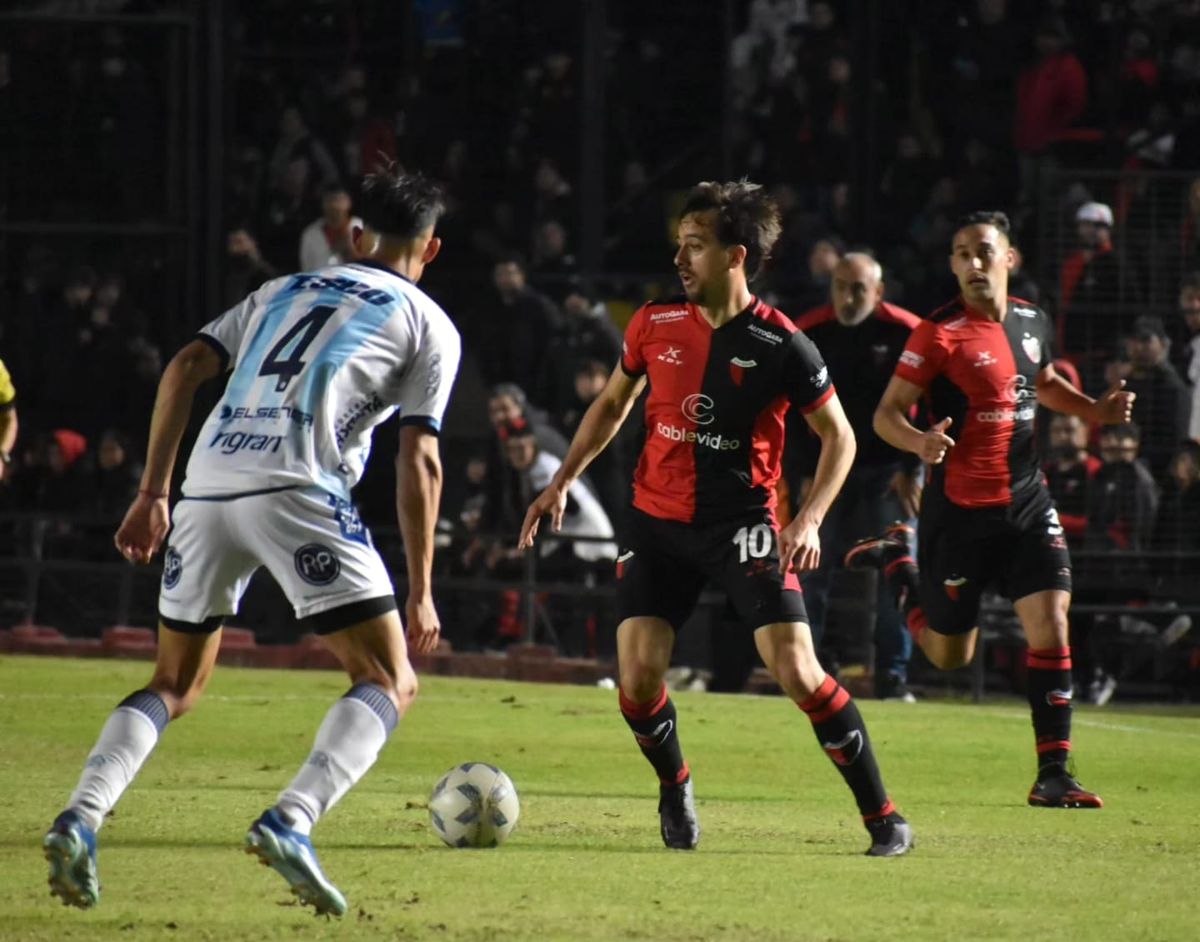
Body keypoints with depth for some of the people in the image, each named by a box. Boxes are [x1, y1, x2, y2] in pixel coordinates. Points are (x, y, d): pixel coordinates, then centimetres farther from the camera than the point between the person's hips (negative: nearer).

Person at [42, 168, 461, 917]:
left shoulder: (284, 290, 27)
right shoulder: (429, 325, 14)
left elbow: (186, 368, 15)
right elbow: (419, 460, 6)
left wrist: (153, 492, 15)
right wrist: (421, 592, 7)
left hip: (208, 487, 5)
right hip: (297, 490, -5)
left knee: (174, 687, 19)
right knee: (390, 684, 1)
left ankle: (81, 819, -3)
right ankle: (292, 821, -22)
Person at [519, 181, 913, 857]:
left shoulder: (782, 346, -11)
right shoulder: (655, 326, 0)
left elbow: (839, 435, -2)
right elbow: (613, 405, 18)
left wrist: (810, 519, -14)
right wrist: (563, 482, 12)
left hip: (744, 523, -4)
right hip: (658, 522, 4)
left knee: (797, 670, -14)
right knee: (638, 678, -8)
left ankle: (882, 816, -3)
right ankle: (675, 788, 23)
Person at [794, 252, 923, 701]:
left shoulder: (907, 333, -11)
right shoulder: (808, 333, -5)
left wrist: (911, 470, -9)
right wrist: (807, 474, -2)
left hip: (890, 468, -2)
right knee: (812, 568, -2)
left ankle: (893, 677, 0)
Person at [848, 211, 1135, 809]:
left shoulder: (1032, 322, 7)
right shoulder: (940, 333, -13)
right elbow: (886, 414, -13)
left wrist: (1096, 410, 10)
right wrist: (919, 441, -34)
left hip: (1026, 501, 4)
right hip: (959, 508, -4)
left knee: (1051, 623, -11)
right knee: (949, 654, 7)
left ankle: (1052, 775, -6)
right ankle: (898, 563, 37)